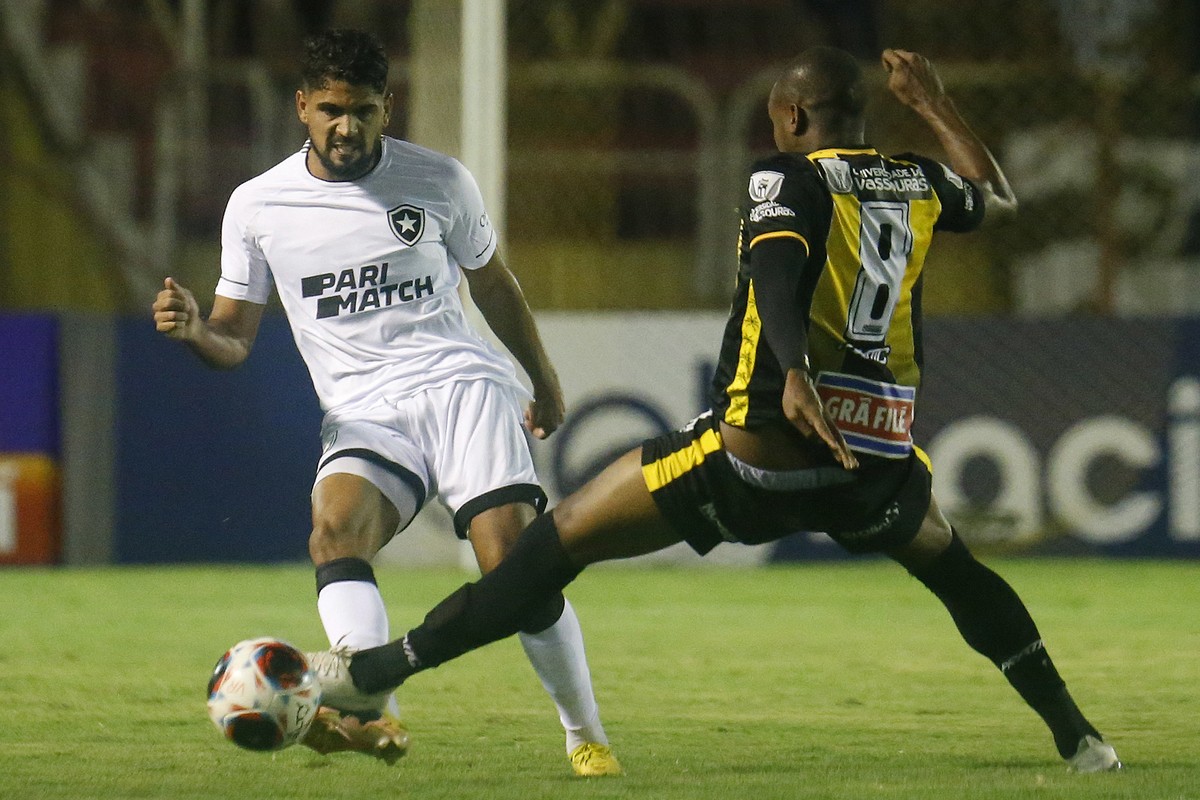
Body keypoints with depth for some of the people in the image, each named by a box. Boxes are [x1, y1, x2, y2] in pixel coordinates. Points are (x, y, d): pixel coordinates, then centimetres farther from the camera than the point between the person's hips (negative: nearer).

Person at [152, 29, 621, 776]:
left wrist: (544, 378, 31)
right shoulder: (258, 206, 5)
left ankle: (587, 736, -2)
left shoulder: (439, 181, 5)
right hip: (364, 413, 1)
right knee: (334, 527, -31)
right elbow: (235, 337, 11)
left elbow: (493, 284, 20)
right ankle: (370, 713, -48)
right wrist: (195, 329, -13)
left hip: (463, 385, -1)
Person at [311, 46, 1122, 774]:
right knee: (951, 565, 34)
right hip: (879, 460, 5)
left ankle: (385, 667, 2)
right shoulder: (918, 184, 13)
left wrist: (793, 371, -39)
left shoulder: (786, 178, -2)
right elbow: (999, 198, 36)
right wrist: (936, 105, 44)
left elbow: (777, 267, -23)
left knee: (566, 535, 4)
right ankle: (1078, 736, 28)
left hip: (760, 451, -5)